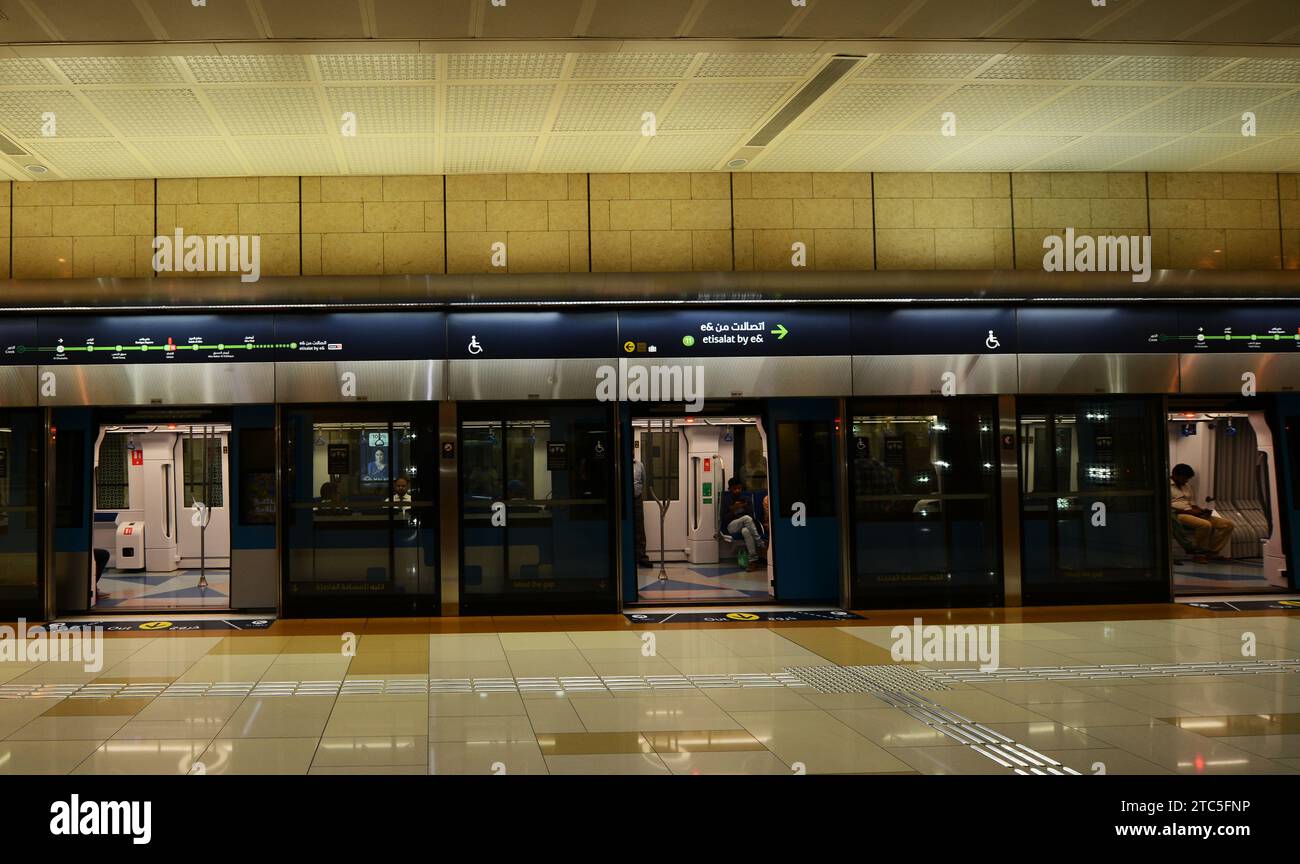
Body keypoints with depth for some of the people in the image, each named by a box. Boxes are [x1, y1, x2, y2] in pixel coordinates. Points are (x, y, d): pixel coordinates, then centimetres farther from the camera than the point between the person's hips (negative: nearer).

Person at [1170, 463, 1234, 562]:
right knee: (1205, 525, -36)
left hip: (1192, 514, 9)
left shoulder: (1188, 486, 24)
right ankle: (1199, 554, -20)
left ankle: (1214, 552, -8)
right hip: (1177, 514, -8)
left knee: (1228, 524, -6)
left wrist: (1203, 510, 2)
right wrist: (1188, 511, -19)